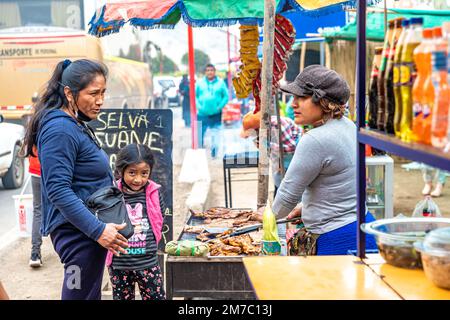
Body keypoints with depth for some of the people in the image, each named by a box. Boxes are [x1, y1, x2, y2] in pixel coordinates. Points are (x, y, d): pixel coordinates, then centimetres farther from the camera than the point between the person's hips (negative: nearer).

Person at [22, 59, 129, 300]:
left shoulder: (76, 125, 12)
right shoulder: (60, 129, -18)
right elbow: (58, 191, -24)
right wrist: (98, 230, -26)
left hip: (88, 230, 10)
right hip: (78, 233, -10)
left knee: (90, 293, 17)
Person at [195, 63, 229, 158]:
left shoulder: (220, 82, 3)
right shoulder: (200, 83, 5)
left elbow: (226, 96, 3)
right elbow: (195, 95, 8)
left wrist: (220, 106, -9)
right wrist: (198, 106, -7)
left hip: (216, 114, 0)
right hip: (202, 114, 0)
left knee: (215, 135, 1)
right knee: (199, 135, 1)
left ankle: (214, 153, 11)